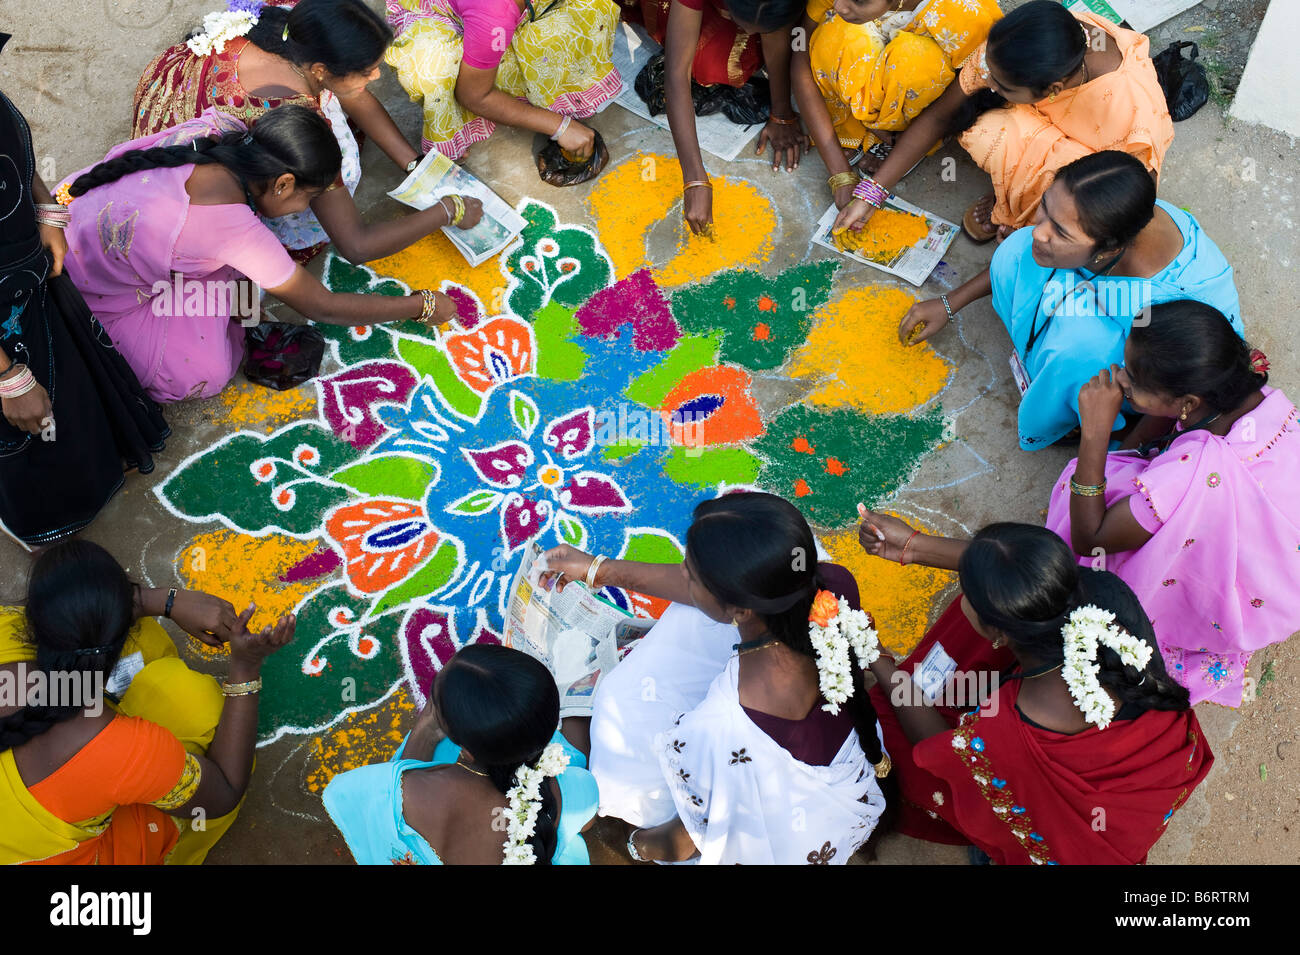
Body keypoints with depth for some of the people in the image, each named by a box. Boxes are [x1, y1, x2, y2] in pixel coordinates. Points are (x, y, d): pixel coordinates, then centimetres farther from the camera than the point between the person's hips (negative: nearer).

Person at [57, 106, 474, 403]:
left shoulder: (221, 127, -17)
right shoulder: (234, 226, -34)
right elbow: (323, 308, -22)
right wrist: (424, 306, -12)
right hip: (87, 293, -7)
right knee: (204, 375, -13)